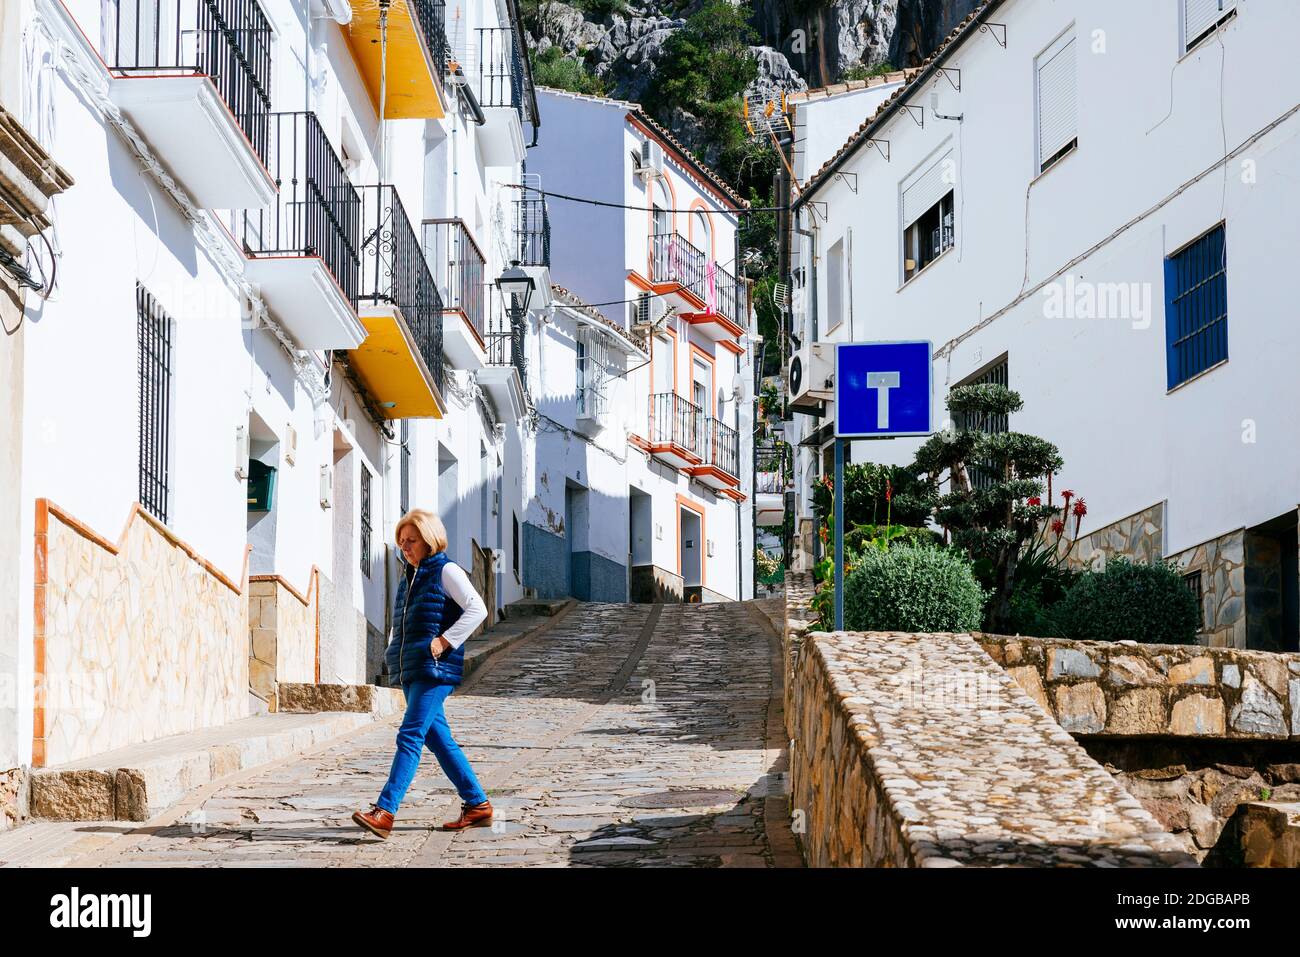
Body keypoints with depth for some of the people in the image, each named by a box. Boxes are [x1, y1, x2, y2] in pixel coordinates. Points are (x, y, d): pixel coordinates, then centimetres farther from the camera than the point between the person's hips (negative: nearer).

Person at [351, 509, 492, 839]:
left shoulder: (446, 571, -5)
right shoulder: (409, 577, 19)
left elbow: (477, 610, -13)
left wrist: (444, 642, -17)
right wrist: (392, 651, 14)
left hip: (435, 670, -9)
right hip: (410, 671, 9)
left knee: (410, 736, -15)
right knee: (438, 739, 9)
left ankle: (384, 811, -22)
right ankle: (477, 805, 17)